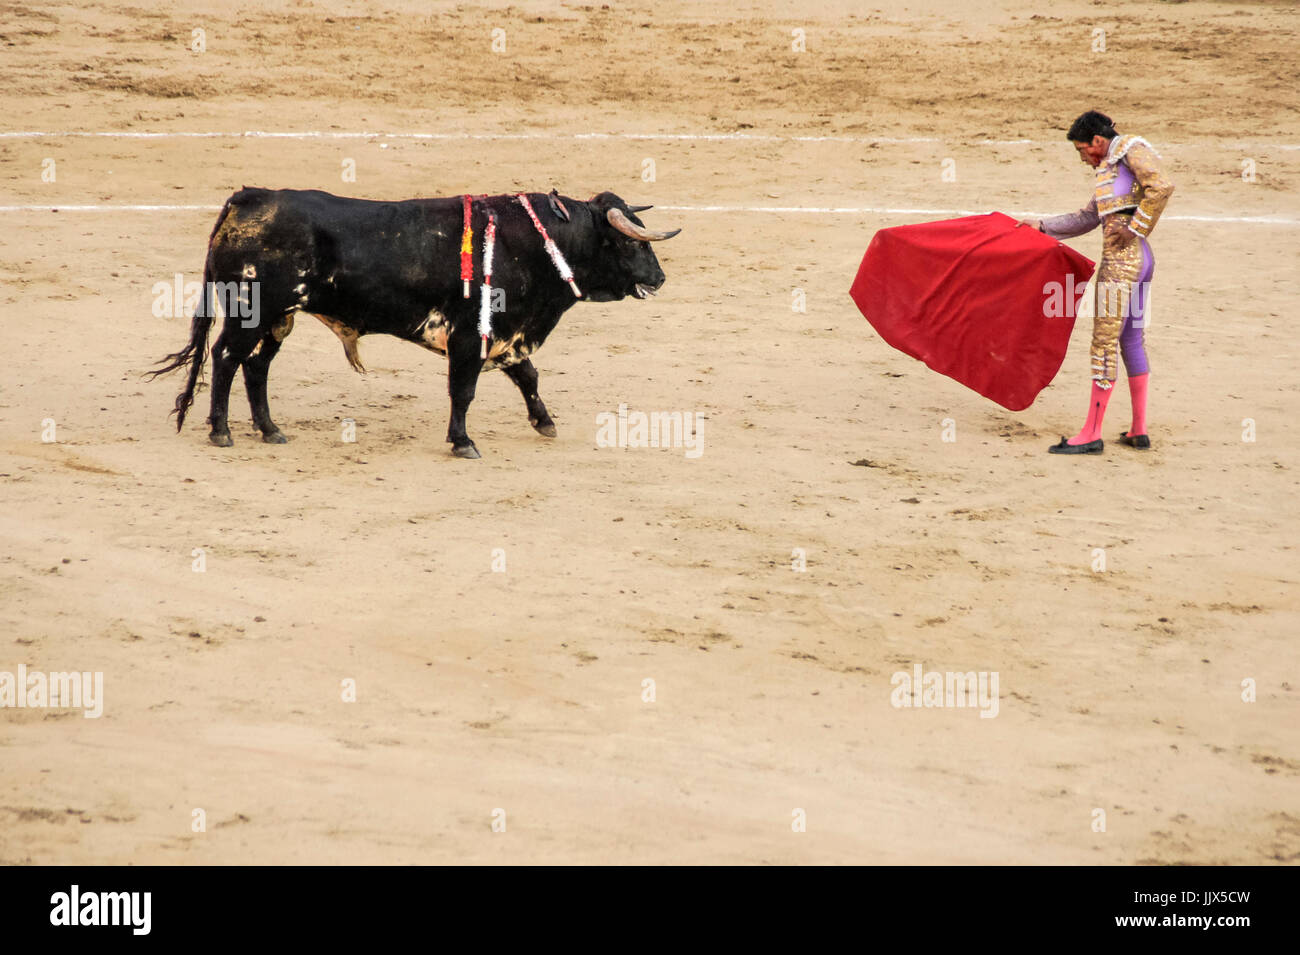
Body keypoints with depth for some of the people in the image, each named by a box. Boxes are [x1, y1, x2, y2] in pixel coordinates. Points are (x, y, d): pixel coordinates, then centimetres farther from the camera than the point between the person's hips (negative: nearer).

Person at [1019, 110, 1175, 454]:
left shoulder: (1132, 150, -5)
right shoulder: (1110, 168, 22)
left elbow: (1162, 186, -21)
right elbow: (1086, 218, 28)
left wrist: (1136, 229, -18)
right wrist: (1041, 226, 30)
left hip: (1121, 259, -10)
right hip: (1139, 259, 10)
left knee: (1105, 341, -7)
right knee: (1131, 340, 15)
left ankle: (1092, 434, -5)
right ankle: (1139, 429, 20)